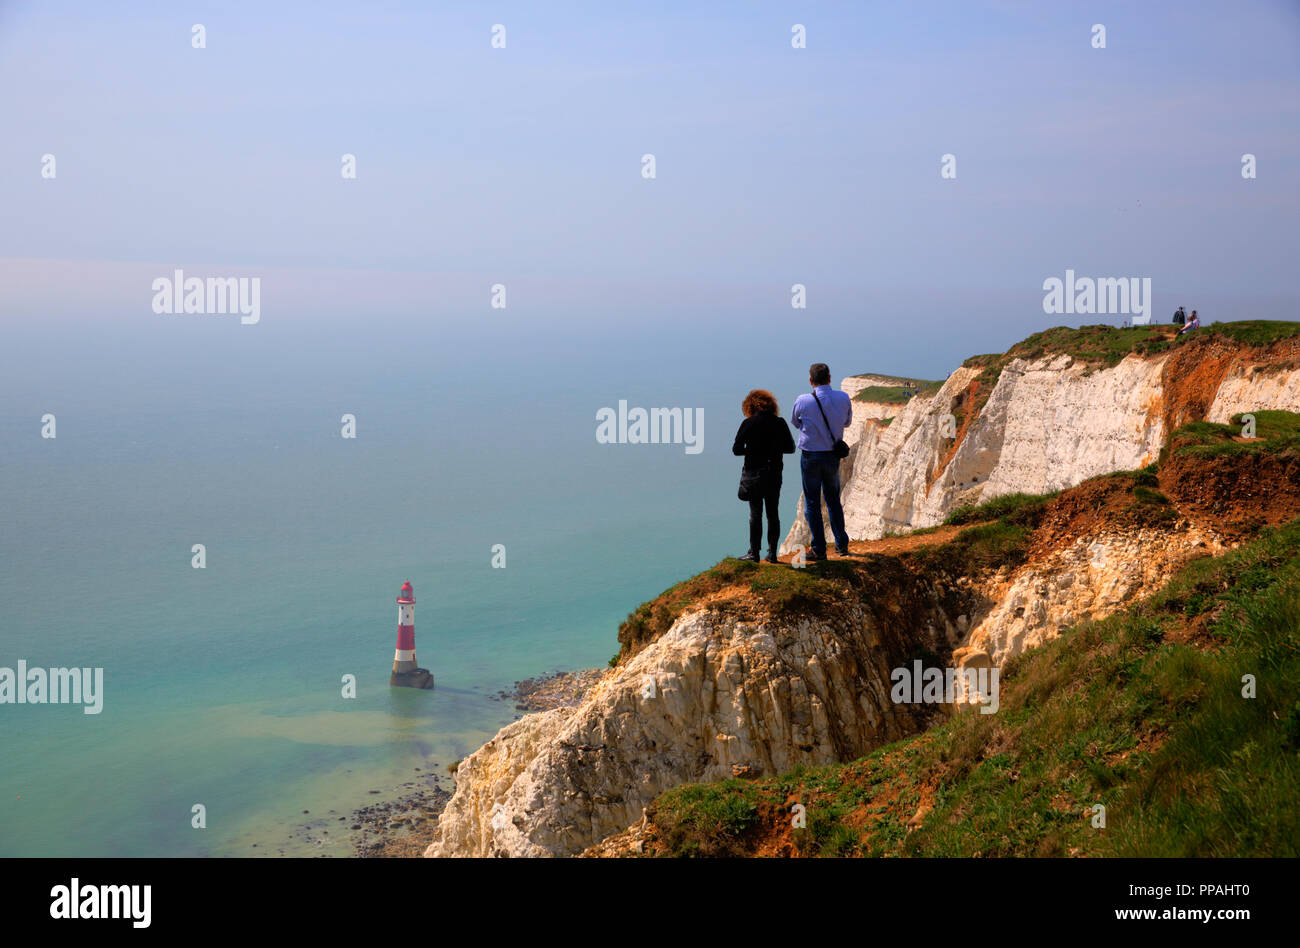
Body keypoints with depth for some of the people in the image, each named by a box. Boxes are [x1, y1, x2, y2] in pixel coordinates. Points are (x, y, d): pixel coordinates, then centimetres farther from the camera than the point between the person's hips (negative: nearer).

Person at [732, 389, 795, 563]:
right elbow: (790, 448, 5)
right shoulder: (779, 423, 0)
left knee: (755, 514, 0)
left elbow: (736, 450, -7)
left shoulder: (748, 423, -7)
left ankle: (754, 553, 0)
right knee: (773, 514, 9)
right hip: (774, 475, 3)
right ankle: (772, 553, 9)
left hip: (754, 474, -3)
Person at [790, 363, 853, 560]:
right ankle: (842, 544, 23)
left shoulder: (803, 402, -15)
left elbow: (795, 422, 5)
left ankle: (819, 549, 5)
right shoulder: (843, 398, -6)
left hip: (811, 457, -3)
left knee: (812, 503, 5)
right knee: (834, 501, 19)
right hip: (833, 456, 3)